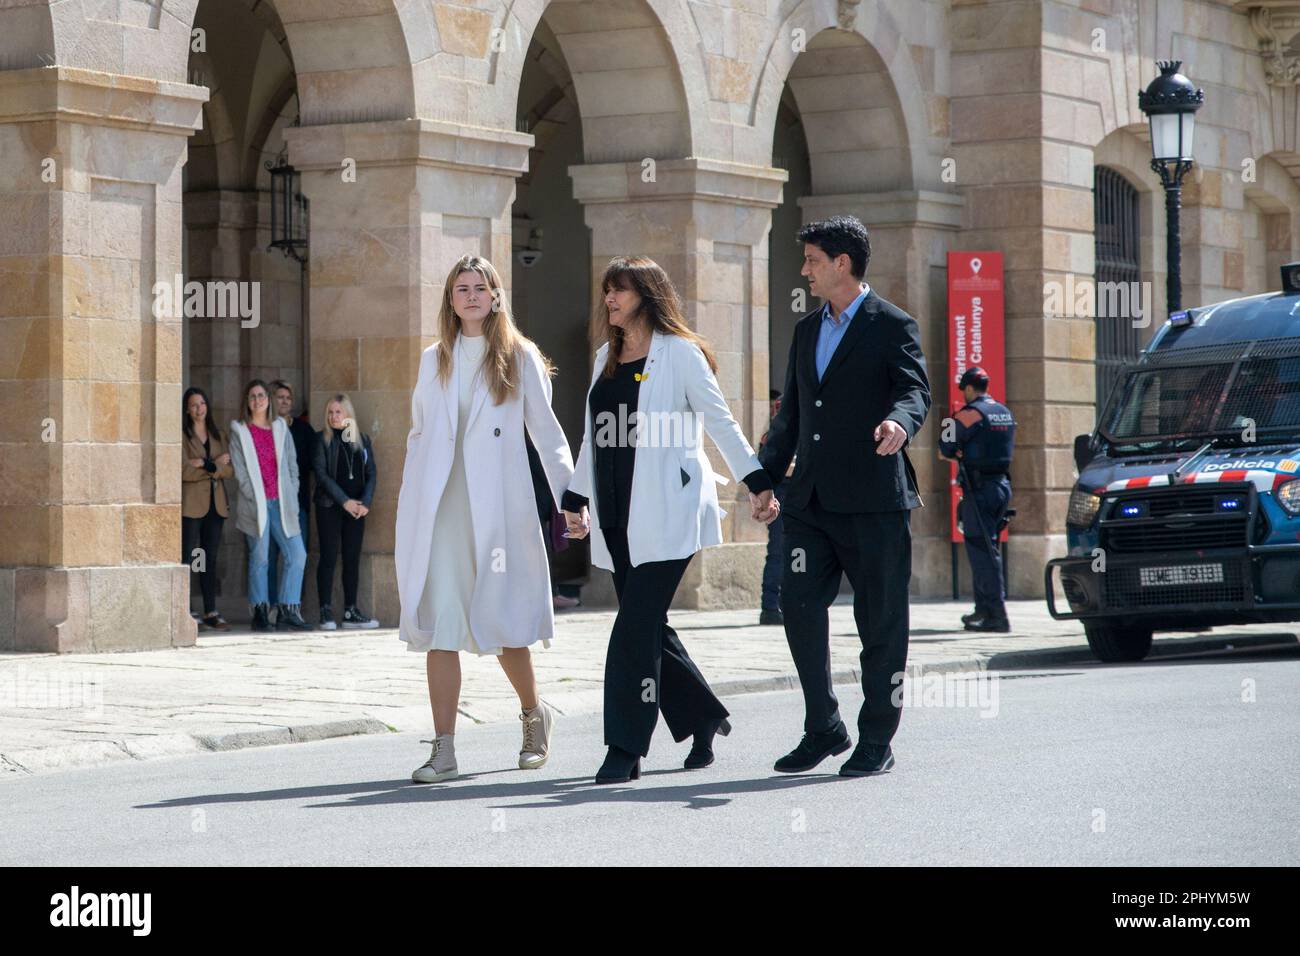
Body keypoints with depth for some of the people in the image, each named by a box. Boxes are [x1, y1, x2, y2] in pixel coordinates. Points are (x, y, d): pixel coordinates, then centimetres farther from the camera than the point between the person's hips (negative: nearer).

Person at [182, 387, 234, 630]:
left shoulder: (217, 435, 16)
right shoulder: (182, 435, -2)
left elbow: (230, 470, 6)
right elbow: (183, 471, -13)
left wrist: (206, 465, -10)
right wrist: (216, 465, -7)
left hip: (215, 505, 6)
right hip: (191, 505, -5)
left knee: (210, 560, 6)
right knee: (188, 558, -9)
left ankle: (210, 613, 8)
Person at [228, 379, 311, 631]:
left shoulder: (280, 428, 13)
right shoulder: (240, 431, 4)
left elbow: (292, 464, 13)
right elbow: (240, 471, -2)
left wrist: (291, 497, 2)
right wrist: (255, 500, -10)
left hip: (281, 504, 3)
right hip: (256, 504, -3)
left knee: (297, 554, -6)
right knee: (259, 558, -2)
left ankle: (287, 611, -3)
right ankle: (260, 613, 4)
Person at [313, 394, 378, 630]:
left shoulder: (362, 440, 11)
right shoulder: (322, 439, 1)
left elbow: (371, 473, 9)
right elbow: (321, 473, -7)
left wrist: (365, 502, -7)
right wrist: (344, 501, -13)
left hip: (357, 509, 4)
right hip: (329, 506, -4)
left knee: (352, 559, 4)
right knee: (328, 558, -4)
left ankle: (350, 612, 6)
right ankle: (326, 613, -4)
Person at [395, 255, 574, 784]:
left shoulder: (520, 357, 6)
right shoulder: (434, 359, 15)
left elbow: (546, 432, 5)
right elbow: (418, 435, 18)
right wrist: (409, 504, 12)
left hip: (498, 504, -3)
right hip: (440, 507, 3)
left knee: (501, 620, 0)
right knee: (438, 624, -4)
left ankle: (534, 712, 27)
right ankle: (444, 750, -3)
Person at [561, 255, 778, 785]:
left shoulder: (680, 353, -2)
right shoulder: (606, 357, 17)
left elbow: (720, 421, -3)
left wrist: (757, 483, -8)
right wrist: (575, 498, 22)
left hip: (664, 512, -7)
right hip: (616, 514, 7)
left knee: (636, 626, -12)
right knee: (648, 627, 8)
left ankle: (626, 750, -10)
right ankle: (702, 718, 25)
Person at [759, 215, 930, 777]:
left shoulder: (893, 327, -2)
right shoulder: (807, 330, 18)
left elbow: (915, 389, -15)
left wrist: (899, 421, -37)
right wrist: (765, 476, 19)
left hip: (873, 500, -6)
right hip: (811, 500, 6)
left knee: (880, 621, 1)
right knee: (799, 605, 0)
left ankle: (876, 742, 9)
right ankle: (823, 728, 12)